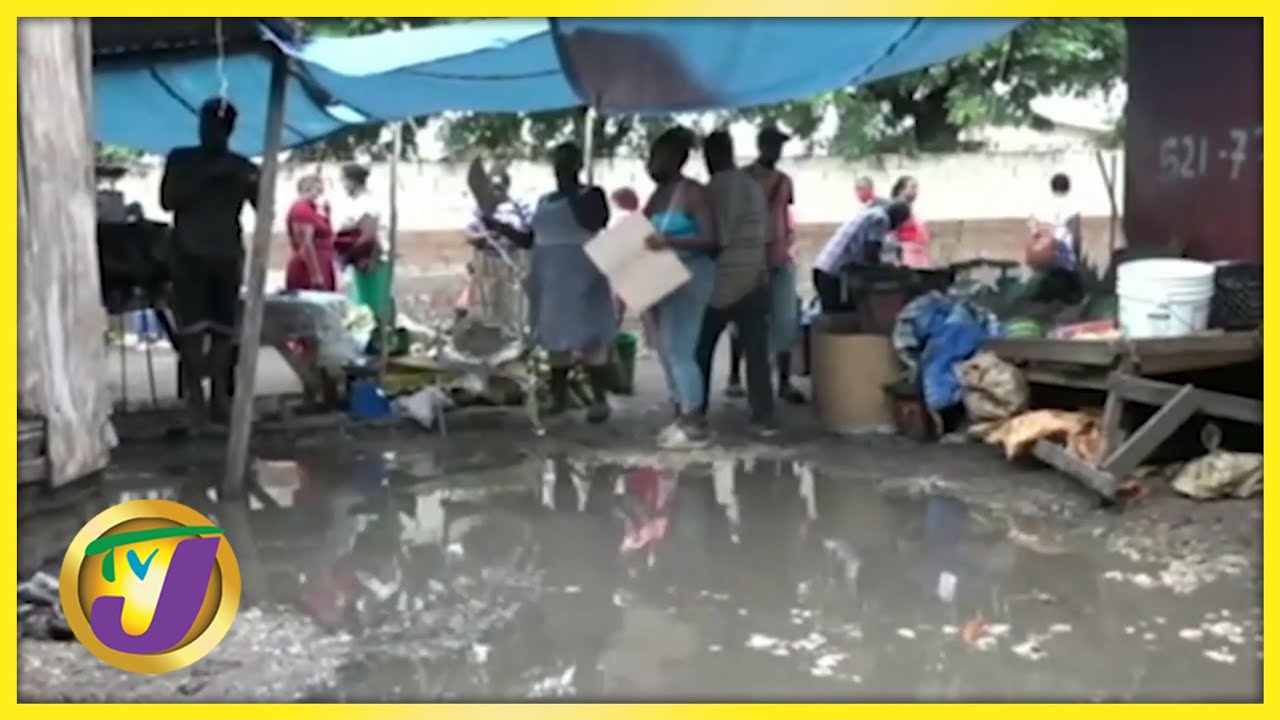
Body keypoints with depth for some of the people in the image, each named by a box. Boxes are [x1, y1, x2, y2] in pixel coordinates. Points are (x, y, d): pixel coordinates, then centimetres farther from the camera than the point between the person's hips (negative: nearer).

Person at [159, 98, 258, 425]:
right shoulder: (180, 160, 6)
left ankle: (219, 394, 6)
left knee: (223, 328, 0)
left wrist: (253, 185, -19)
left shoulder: (242, 167, 9)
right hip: (189, 255, -2)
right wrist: (207, 176, -14)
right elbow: (167, 201, -7)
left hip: (227, 256, 2)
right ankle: (195, 395, -3)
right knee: (193, 327, -9)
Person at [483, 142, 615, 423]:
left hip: (581, 278, -6)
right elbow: (529, 240, 17)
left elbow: (593, 223, -19)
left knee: (589, 340, -6)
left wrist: (570, 190, -16)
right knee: (555, 339, 10)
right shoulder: (545, 201, 16)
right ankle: (558, 396, 18)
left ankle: (600, 400, -2)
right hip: (549, 280, 6)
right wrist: (499, 226, 5)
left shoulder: (592, 194, -1)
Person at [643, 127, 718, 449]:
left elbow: (709, 239, -19)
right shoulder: (657, 194, 13)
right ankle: (682, 417, 19)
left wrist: (668, 242, -28)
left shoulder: (692, 192, -12)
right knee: (667, 350, 11)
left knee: (681, 351, -10)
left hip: (689, 277, -9)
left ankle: (695, 426, -3)